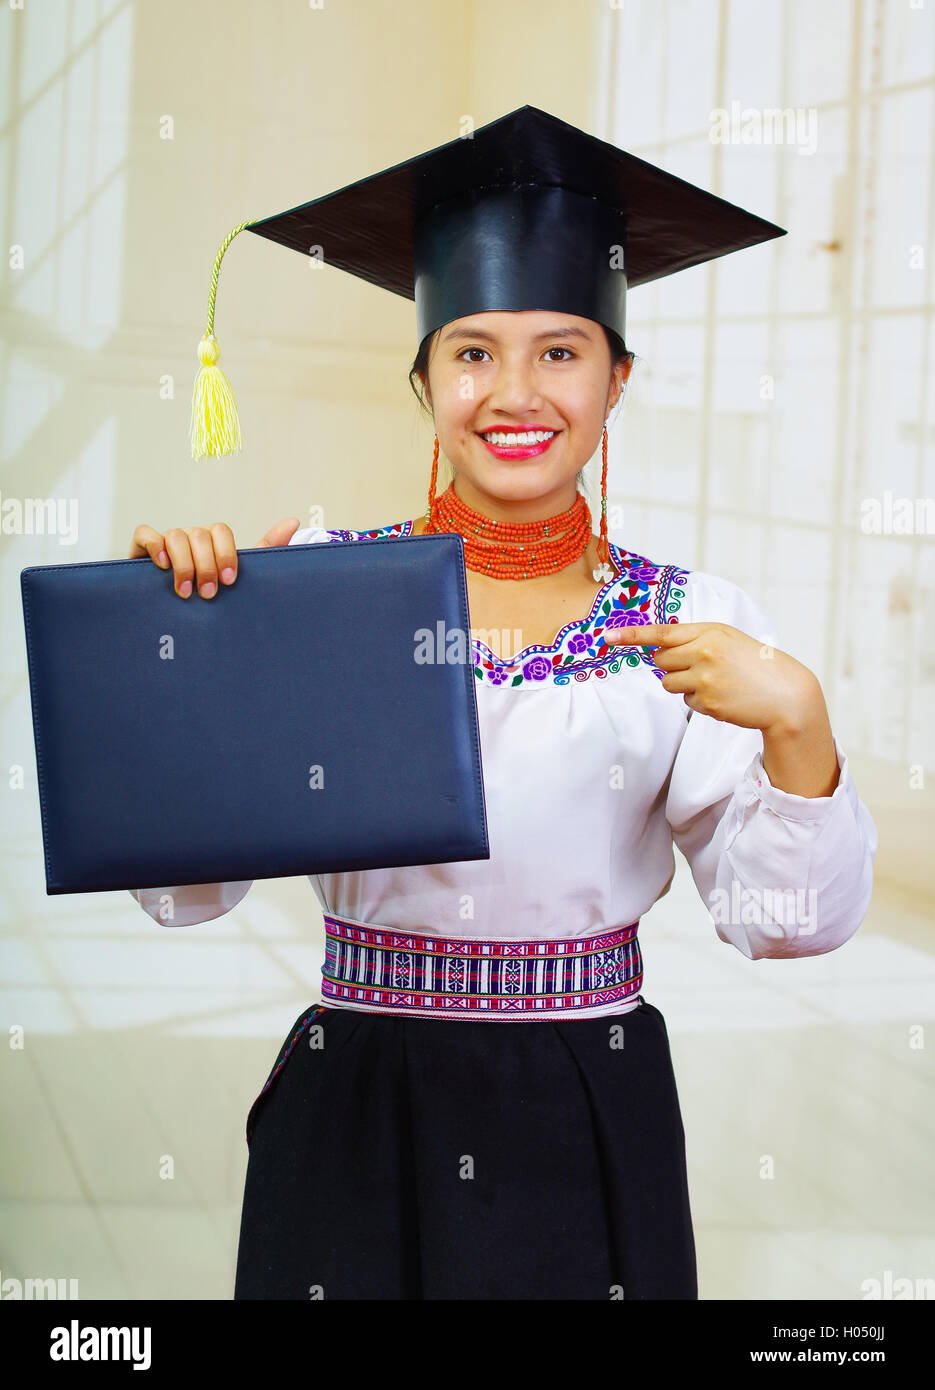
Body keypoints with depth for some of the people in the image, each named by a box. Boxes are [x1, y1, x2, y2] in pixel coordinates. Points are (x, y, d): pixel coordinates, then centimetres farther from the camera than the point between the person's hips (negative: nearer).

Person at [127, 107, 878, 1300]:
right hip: (356, 1129, 0)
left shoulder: (695, 628, -3)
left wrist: (795, 721, -23)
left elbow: (796, 922, -6)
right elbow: (188, 884, -6)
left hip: (592, 1141, 1)